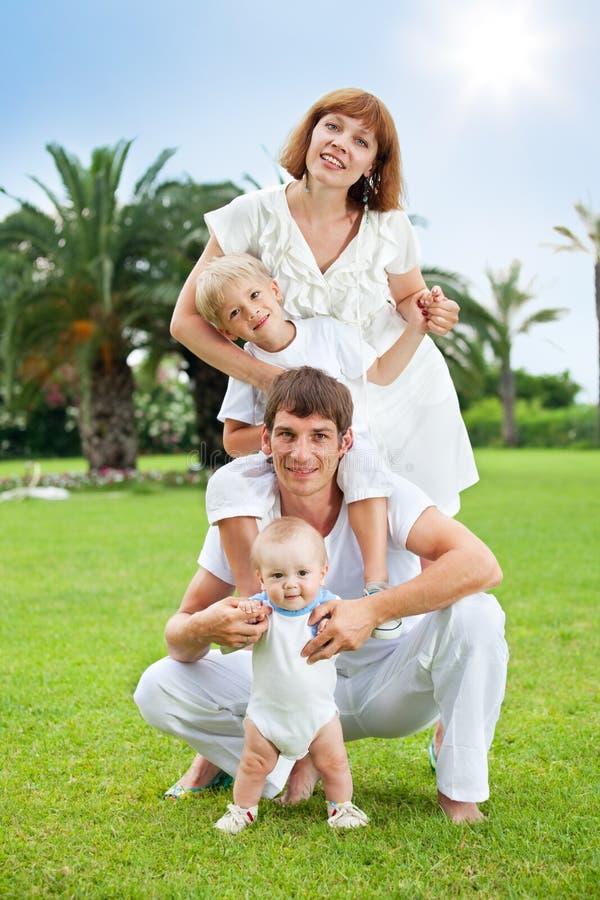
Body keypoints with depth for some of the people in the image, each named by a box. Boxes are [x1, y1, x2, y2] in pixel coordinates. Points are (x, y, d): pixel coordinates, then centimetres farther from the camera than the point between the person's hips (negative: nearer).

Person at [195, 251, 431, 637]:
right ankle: (251, 597, -25)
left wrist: (416, 327, -2)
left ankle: (377, 580, -40)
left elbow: (381, 373, 8)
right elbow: (232, 441, -3)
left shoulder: (326, 332, -3)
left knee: (363, 455, -36)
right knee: (226, 483, -26)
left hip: (342, 451, -1)